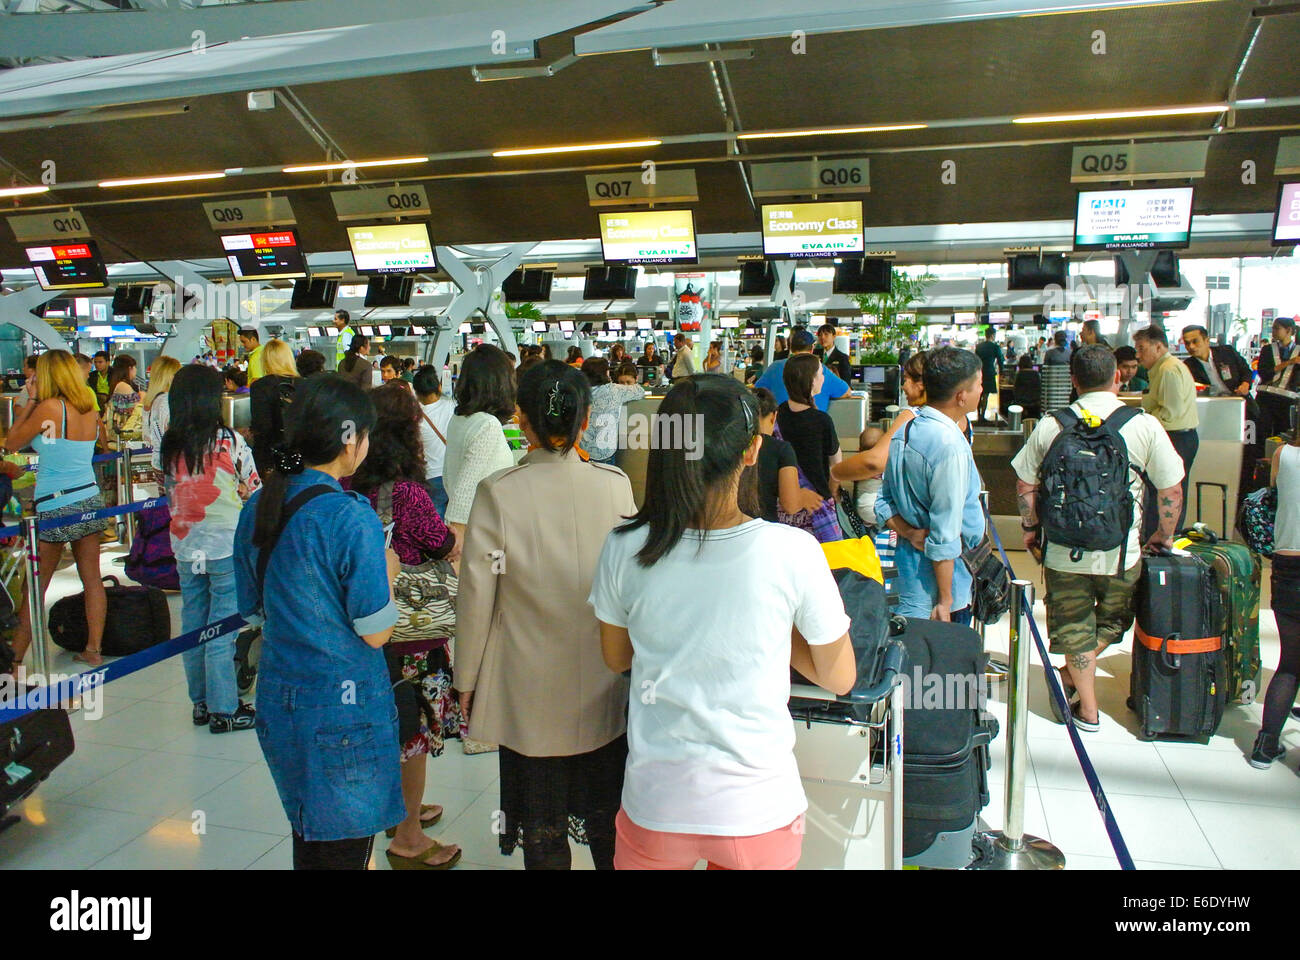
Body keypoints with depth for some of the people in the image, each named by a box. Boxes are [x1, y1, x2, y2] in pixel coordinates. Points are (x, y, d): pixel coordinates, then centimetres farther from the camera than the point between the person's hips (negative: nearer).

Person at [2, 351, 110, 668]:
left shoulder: (49, 407, -13)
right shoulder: (90, 410, 6)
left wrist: (28, 405, 5)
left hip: (55, 506, -6)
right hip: (90, 499, 6)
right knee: (92, 579, 10)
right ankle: (93, 649, 15)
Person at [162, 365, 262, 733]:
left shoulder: (169, 445, 1)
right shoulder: (229, 441, -13)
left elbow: (169, 496, 10)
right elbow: (255, 491, -5)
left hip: (185, 549, 5)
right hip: (227, 548, -5)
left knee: (193, 625, 13)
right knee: (221, 629, 1)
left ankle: (201, 703, 25)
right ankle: (224, 710, 8)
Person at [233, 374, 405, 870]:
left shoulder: (258, 507, 1)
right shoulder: (350, 517, -21)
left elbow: (254, 612, 10)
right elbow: (375, 634, -16)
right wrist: (387, 572, -1)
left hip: (279, 701, 7)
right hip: (344, 708, -7)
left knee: (308, 841, 22)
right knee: (344, 850, 9)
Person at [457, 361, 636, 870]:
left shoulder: (497, 492, -15)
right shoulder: (615, 484, -9)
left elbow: (477, 593, -10)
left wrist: (467, 679, 4)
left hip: (528, 689, -2)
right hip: (603, 687, 2)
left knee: (542, 830, 15)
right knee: (608, 822, 20)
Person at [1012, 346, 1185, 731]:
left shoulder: (1050, 426, -5)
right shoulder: (1144, 425, -7)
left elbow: (1025, 483, 1)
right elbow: (1172, 488, -1)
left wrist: (1031, 529, 16)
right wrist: (1164, 535, 15)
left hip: (1063, 551, 1)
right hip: (1120, 554, -1)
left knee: (1074, 628, 14)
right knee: (1112, 620, 25)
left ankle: (1087, 710, 22)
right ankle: (1070, 679, 23)